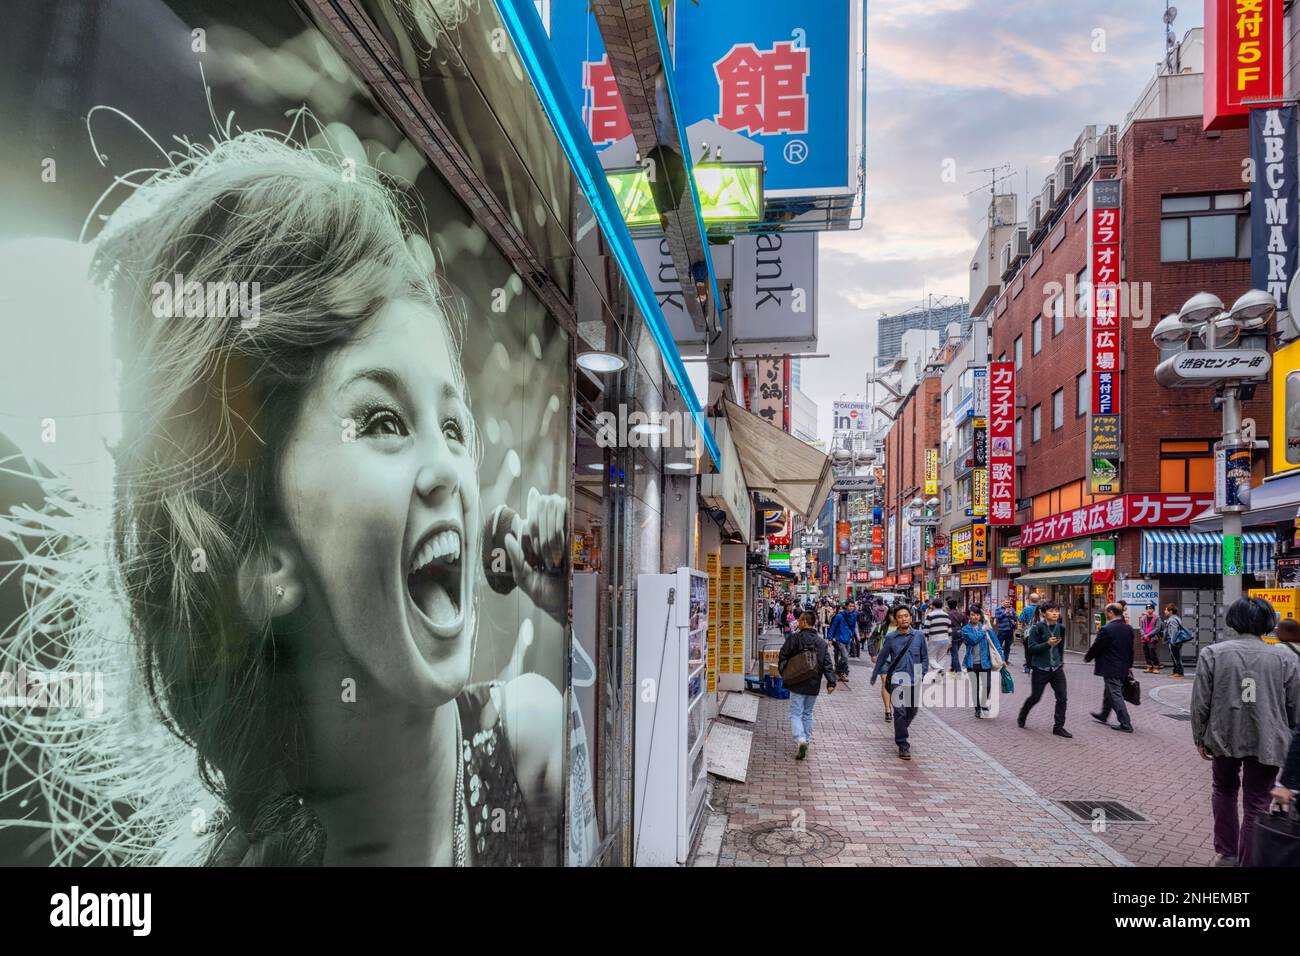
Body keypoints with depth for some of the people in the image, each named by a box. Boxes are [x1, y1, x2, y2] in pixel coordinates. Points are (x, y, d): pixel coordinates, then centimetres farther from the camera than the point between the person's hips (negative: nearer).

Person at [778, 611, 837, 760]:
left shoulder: (794, 638, -9)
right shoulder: (822, 642, 5)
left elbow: (783, 656, -8)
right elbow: (827, 664, 1)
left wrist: (783, 673, 6)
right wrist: (831, 682, 1)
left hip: (797, 684, -4)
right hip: (814, 685, 4)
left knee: (796, 714, -1)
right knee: (808, 713, 18)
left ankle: (800, 740, -21)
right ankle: (806, 741, 22)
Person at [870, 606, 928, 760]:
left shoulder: (919, 636, 1)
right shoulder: (890, 638, -2)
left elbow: (924, 657, 12)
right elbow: (882, 658, 10)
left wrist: (923, 674, 0)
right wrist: (874, 675, 17)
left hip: (914, 681, 3)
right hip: (897, 681, -3)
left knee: (912, 711, 15)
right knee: (900, 712, -10)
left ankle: (900, 734, 42)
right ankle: (903, 746, -1)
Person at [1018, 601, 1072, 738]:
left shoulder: (1060, 627, 5)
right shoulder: (1037, 628, -12)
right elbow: (1031, 648, -14)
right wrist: (1048, 644, -26)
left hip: (1057, 668, 5)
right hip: (1041, 669, -4)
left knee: (1062, 698, -3)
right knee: (1035, 697, 7)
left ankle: (1058, 726, 8)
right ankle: (1022, 717, 33)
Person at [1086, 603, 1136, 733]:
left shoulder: (1106, 629, -21)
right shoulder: (1128, 628, 4)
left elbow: (1096, 647, -13)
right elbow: (1130, 649, 12)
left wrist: (1087, 658, 5)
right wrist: (1129, 665, 21)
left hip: (1110, 669, -8)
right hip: (1123, 668, 8)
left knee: (1116, 695, -2)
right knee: (1109, 692, 23)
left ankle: (1125, 724, -1)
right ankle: (1104, 715, 38)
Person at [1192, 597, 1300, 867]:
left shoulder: (1212, 653, -8)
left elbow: (1200, 703, -5)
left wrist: (1200, 738, 8)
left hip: (1224, 737, 1)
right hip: (1267, 743, -1)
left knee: (1224, 790, 23)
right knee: (1256, 805, 8)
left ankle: (1226, 854, 28)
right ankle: (1246, 861, 13)